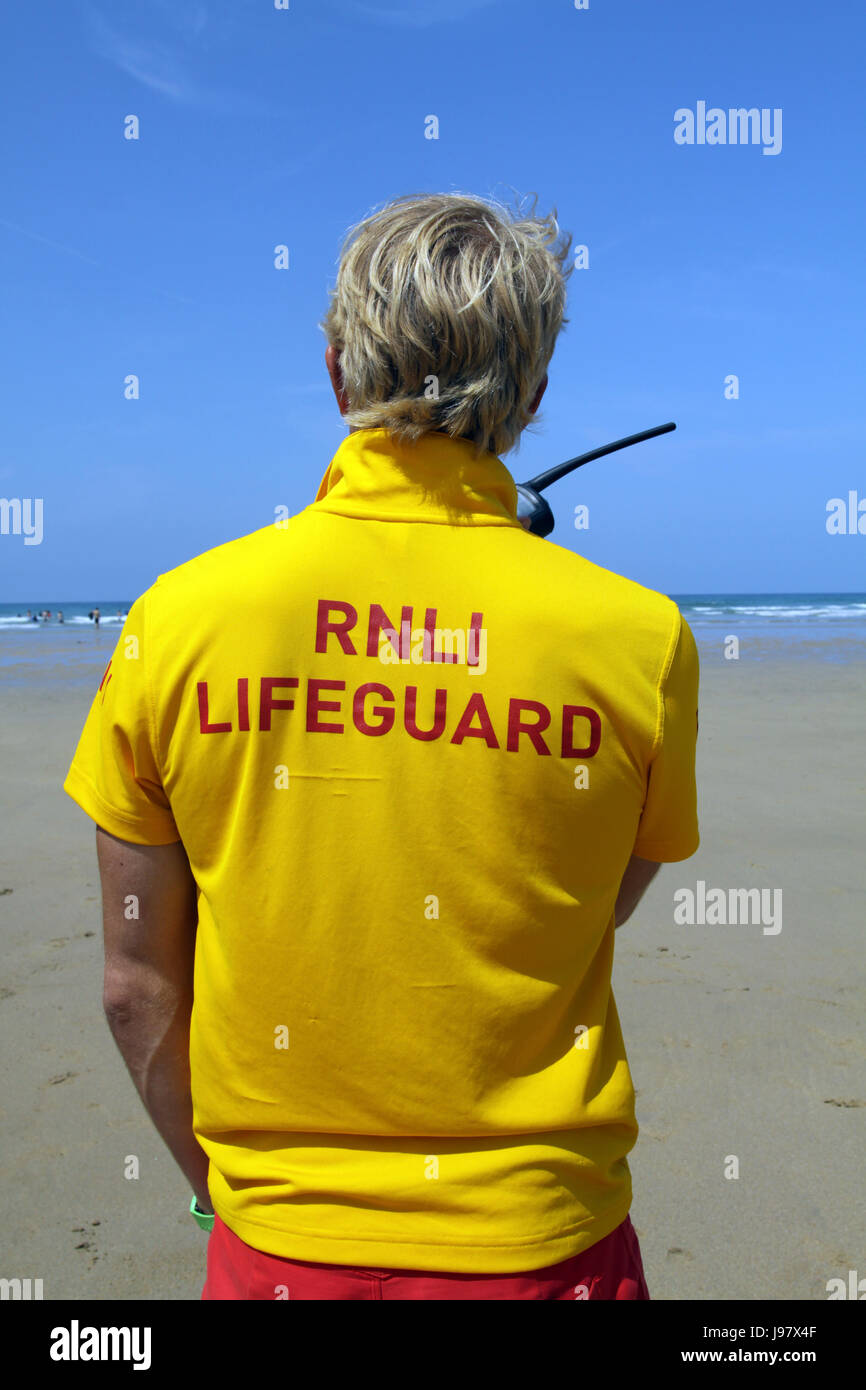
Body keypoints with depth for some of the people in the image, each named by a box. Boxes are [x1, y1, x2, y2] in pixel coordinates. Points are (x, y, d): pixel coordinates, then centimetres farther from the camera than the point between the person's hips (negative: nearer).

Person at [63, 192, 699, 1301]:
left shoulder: (175, 620, -13)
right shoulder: (642, 637, -14)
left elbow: (136, 984, -5)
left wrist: (227, 1191, 12)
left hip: (282, 1245, 1)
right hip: (547, 1246, 0)